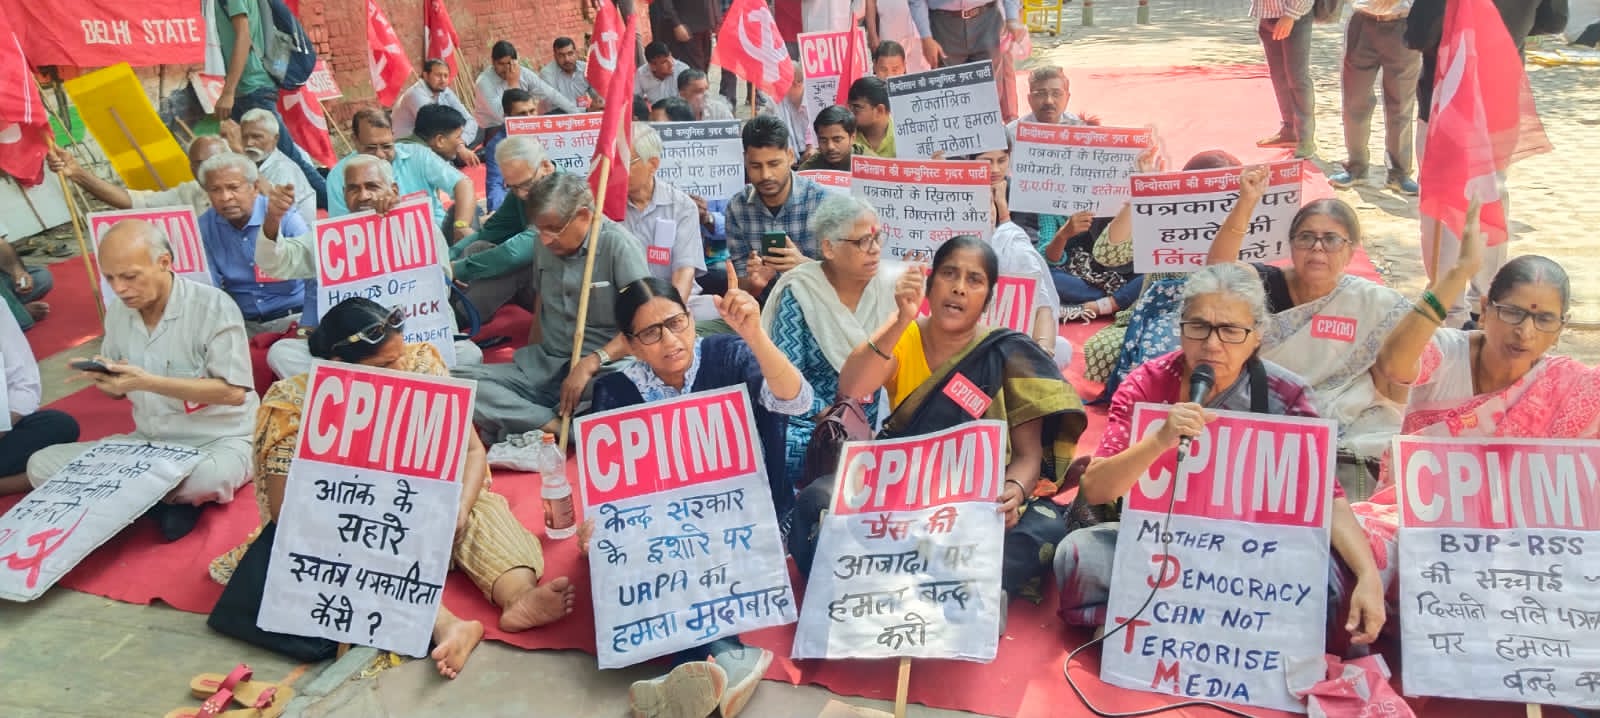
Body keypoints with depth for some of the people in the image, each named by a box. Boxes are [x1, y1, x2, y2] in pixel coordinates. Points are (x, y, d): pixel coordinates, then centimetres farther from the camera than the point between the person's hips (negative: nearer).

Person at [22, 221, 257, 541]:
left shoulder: (213, 306, -16)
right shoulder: (117, 312, 3)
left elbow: (233, 393, -19)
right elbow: (119, 390, 11)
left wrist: (148, 382, -25)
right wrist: (103, 378, -14)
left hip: (220, 441, -6)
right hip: (148, 442, 6)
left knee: (209, 476, -40)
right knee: (41, 465, -7)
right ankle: (168, 497, -11)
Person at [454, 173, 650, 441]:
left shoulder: (616, 244, -9)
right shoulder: (545, 245, 9)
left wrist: (591, 363, -24)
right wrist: (532, 359, 14)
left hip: (605, 368, -6)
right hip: (543, 368, 6)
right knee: (456, 380, -17)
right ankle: (556, 427, -26)